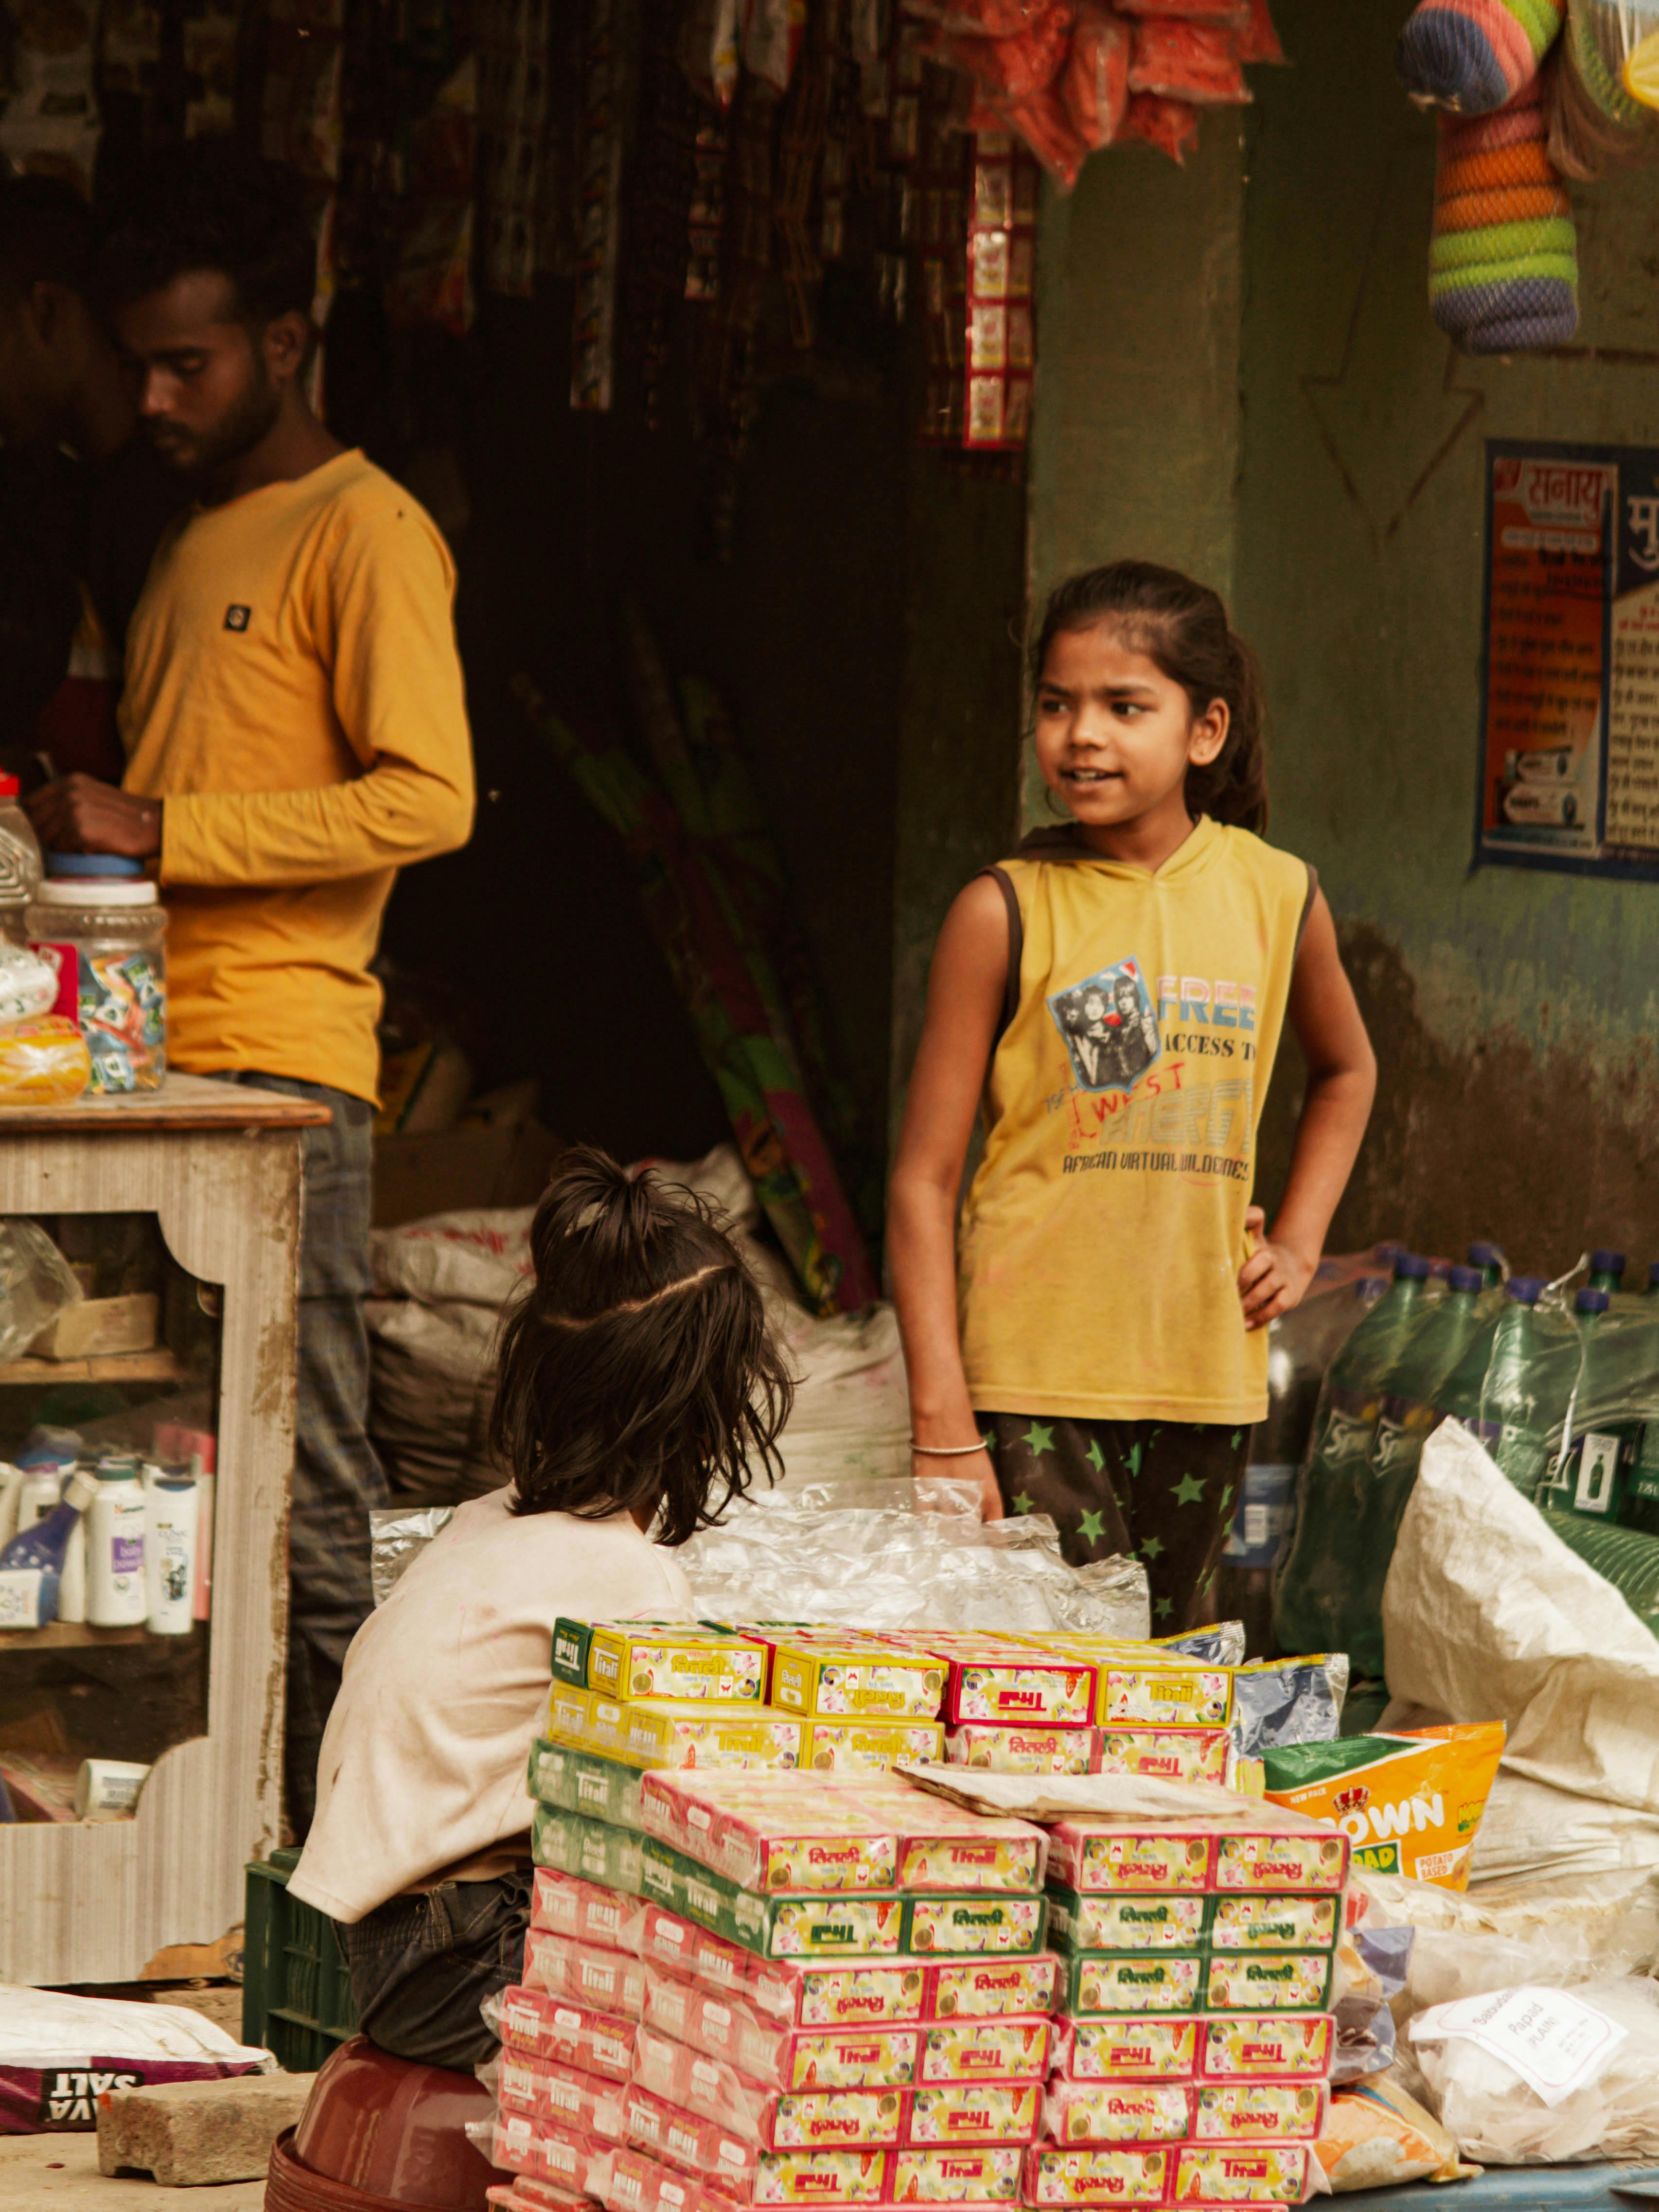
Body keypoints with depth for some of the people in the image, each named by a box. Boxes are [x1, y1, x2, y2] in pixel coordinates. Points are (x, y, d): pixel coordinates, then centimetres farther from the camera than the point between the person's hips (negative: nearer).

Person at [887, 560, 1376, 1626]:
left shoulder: (1277, 897, 4)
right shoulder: (1007, 915, -6)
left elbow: (1346, 1070, 27)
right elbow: (925, 1179, -5)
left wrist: (1297, 1243, 13)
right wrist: (942, 1425, -11)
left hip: (1207, 1377, 4)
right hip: (1035, 1378, -4)